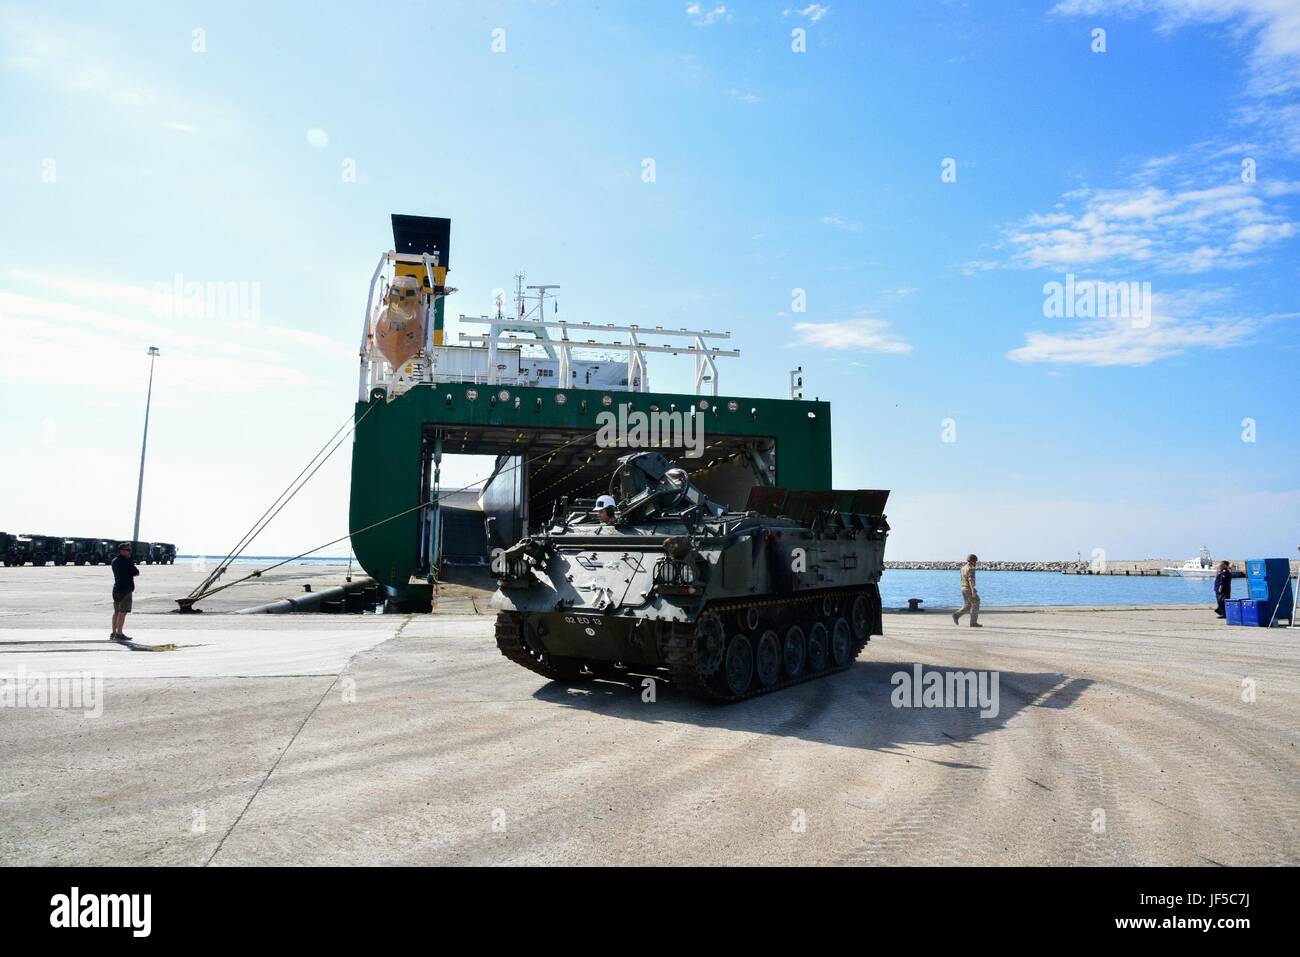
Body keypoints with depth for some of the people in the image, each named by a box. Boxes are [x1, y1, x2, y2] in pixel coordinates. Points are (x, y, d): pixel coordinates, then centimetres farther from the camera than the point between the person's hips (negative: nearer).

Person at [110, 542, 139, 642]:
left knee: (116, 611, 16)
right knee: (122, 612, -8)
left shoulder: (114, 561, 13)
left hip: (116, 588, 9)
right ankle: (119, 634, -10)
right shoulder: (126, 561, -13)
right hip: (125, 589, -9)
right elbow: (136, 573, -10)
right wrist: (135, 570, 10)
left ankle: (114, 633, 21)